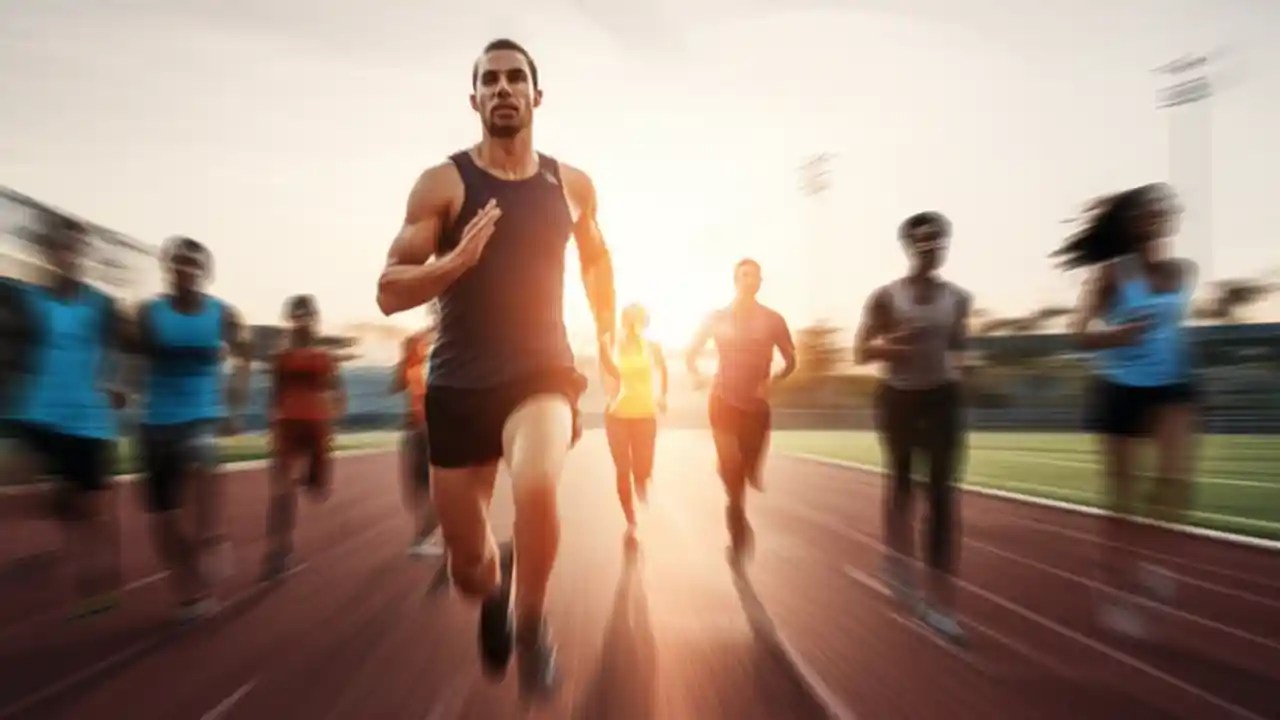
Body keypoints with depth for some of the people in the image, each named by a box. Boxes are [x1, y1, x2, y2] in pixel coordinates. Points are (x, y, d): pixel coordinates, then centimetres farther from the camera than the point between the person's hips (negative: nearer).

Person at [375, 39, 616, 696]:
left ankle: (530, 618, 0)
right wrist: (457, 260, -24)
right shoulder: (442, 183, -2)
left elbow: (596, 258, 25)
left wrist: (608, 336, 21)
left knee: (537, 489, -33)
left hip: (542, 373, 1)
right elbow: (389, 292, -6)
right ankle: (496, 593, 48)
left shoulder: (572, 186, 7)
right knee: (467, 568, 8)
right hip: (458, 384, 0)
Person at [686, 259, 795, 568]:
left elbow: (790, 361, 5)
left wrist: (774, 380, -14)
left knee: (752, 474, 7)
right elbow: (691, 354, 5)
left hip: (757, 404, 2)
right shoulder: (717, 318, 1)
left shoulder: (772, 320, 2)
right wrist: (697, 375, -15)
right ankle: (739, 536, 13)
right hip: (724, 402, -1)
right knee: (732, 473, -7)